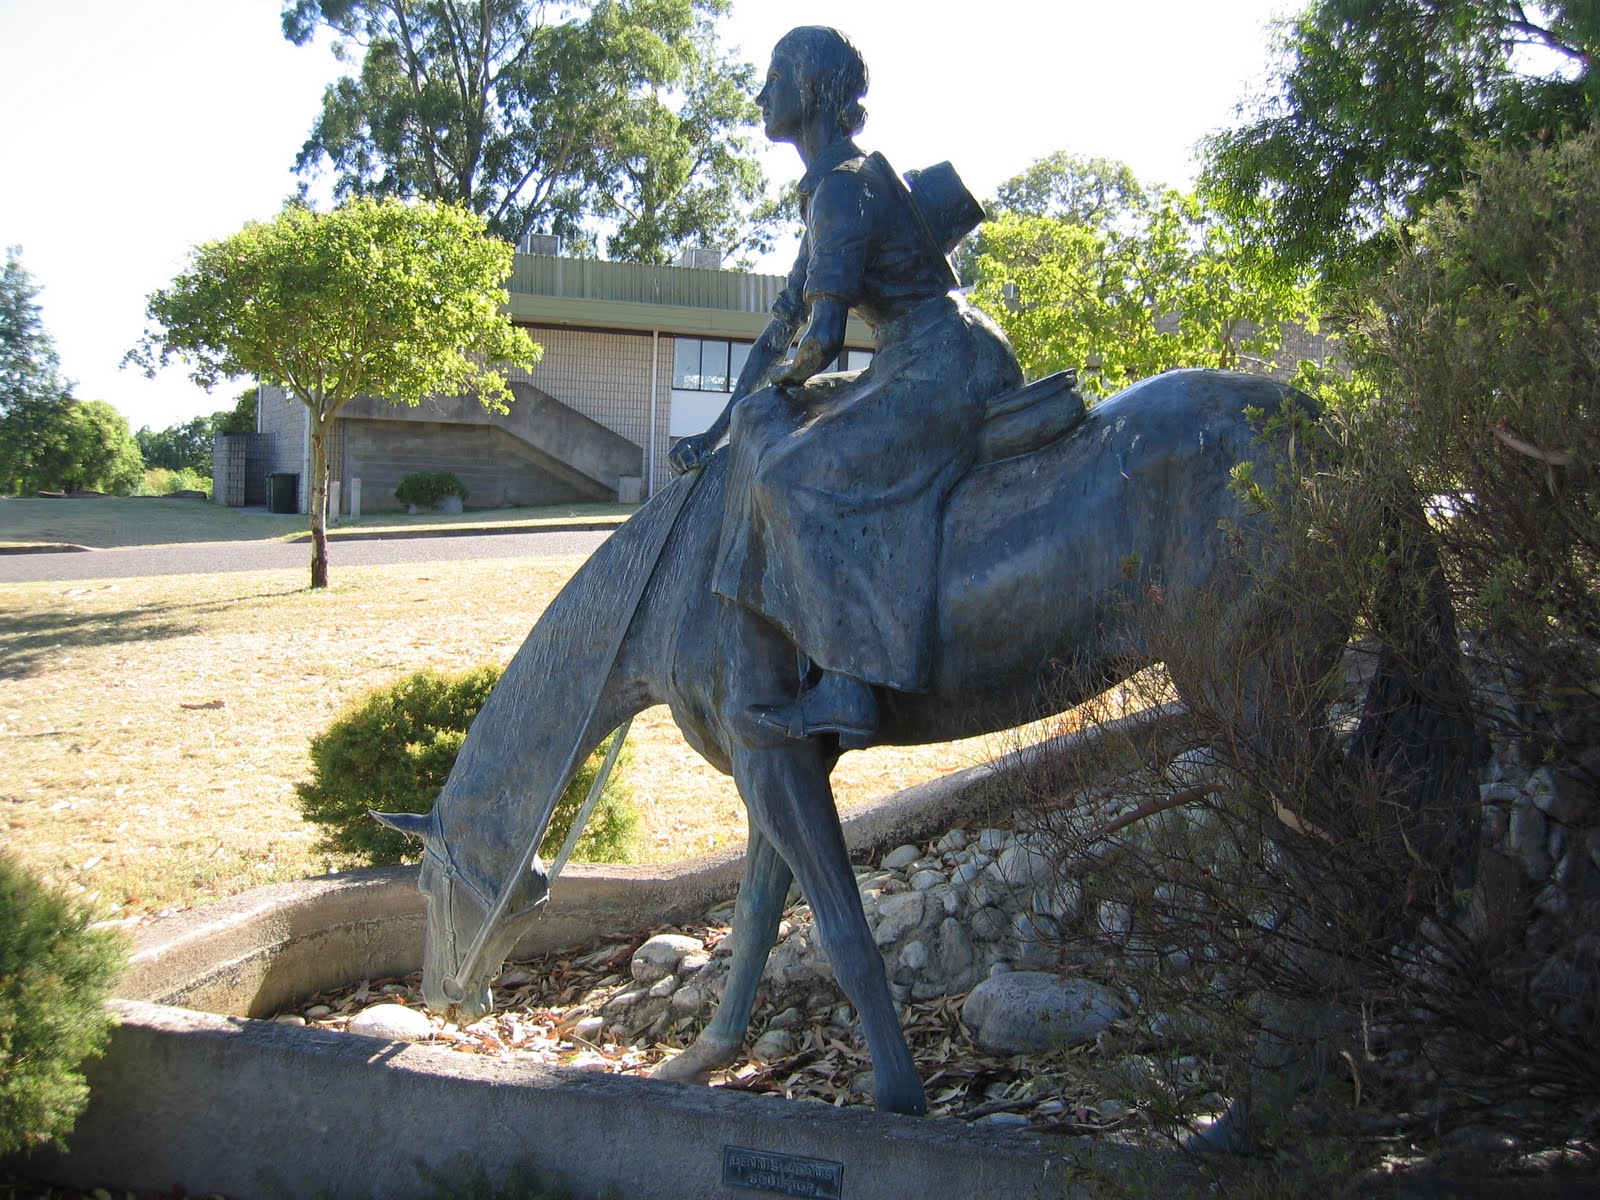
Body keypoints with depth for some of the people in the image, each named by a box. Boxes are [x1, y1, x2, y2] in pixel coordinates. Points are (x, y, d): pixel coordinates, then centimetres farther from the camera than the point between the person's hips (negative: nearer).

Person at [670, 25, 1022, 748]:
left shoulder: (845, 185, -14)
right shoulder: (826, 193, 18)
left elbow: (823, 334, -23)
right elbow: (786, 318, 21)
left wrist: (785, 377, 1)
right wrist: (719, 431, 19)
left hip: (945, 366, -11)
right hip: (913, 371, 11)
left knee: (798, 476, -22)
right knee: (768, 421, 12)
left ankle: (843, 689, -25)